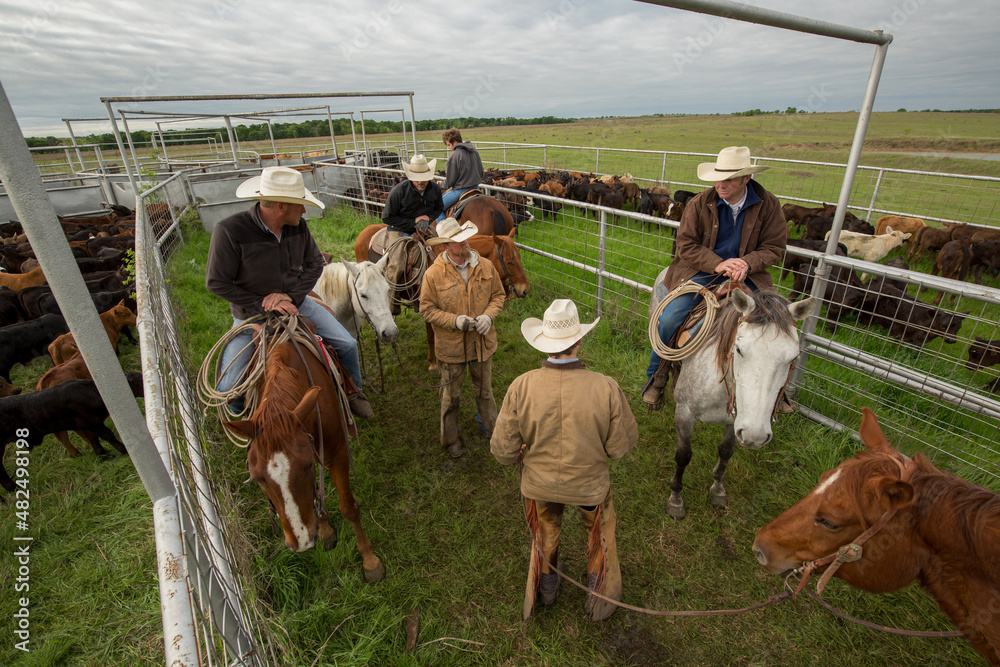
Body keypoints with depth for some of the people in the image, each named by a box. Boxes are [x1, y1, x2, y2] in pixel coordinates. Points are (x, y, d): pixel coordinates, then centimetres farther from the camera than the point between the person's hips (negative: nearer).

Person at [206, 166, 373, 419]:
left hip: (295, 303, 3)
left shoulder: (298, 226, -11)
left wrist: (290, 295, -16)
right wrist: (262, 304, -22)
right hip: (251, 315, -3)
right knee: (227, 388, -7)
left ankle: (353, 392, 27)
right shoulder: (229, 231, -24)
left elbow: (315, 263, -1)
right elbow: (216, 282, -17)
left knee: (347, 344, -1)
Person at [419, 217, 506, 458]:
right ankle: (450, 438, 37)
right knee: (451, 395, 16)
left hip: (482, 342, 3)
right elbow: (427, 309, -11)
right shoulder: (434, 274, -15)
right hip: (451, 346, -2)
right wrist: (455, 320, -24)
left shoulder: (485, 267, -7)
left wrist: (489, 315, -16)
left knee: (484, 389, 24)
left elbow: (498, 295, 3)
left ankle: (490, 425, 50)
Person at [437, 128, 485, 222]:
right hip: (475, 188, 9)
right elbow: (481, 173, 15)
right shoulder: (474, 151, 7)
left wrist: (447, 187, 9)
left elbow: (450, 179, -11)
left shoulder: (454, 155, -17)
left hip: (460, 191, -9)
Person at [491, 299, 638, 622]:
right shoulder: (606, 389, -30)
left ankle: (546, 584, 59)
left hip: (539, 483, 1)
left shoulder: (522, 387, -29)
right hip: (589, 484, 0)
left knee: (546, 529, 35)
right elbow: (620, 446, -15)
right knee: (600, 527, 34)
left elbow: (503, 450, -19)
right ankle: (600, 593, 52)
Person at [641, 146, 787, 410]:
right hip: (701, 272, -2)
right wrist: (717, 264, -21)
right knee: (669, 319, -21)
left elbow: (774, 247, 1)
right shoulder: (700, 203, -7)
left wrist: (747, 263, -21)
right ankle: (656, 378, 4)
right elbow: (686, 245, -7)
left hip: (744, 275, 2)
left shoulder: (768, 205, -3)